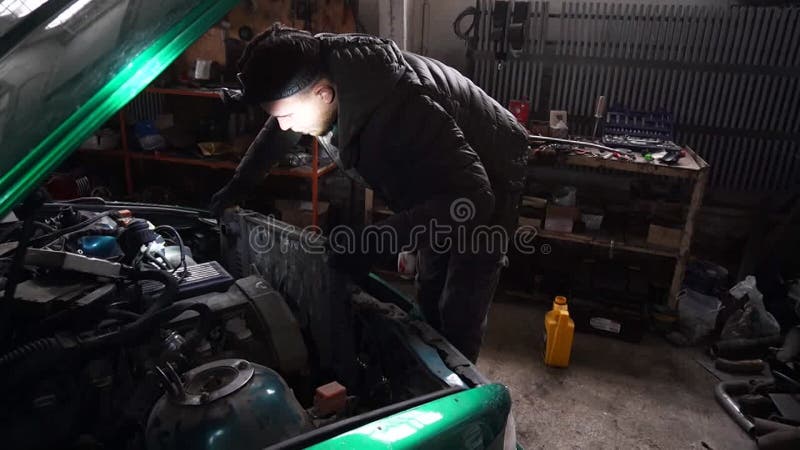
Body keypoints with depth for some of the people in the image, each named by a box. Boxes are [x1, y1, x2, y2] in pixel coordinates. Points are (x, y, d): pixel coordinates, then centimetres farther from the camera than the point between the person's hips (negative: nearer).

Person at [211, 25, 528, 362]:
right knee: (429, 299, 17)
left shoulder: (402, 108, -43)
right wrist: (240, 183, 8)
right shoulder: (324, 69, -17)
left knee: (459, 315, -7)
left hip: (487, 182, -7)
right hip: (437, 185, 8)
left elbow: (475, 199, -42)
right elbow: (279, 130, 5)